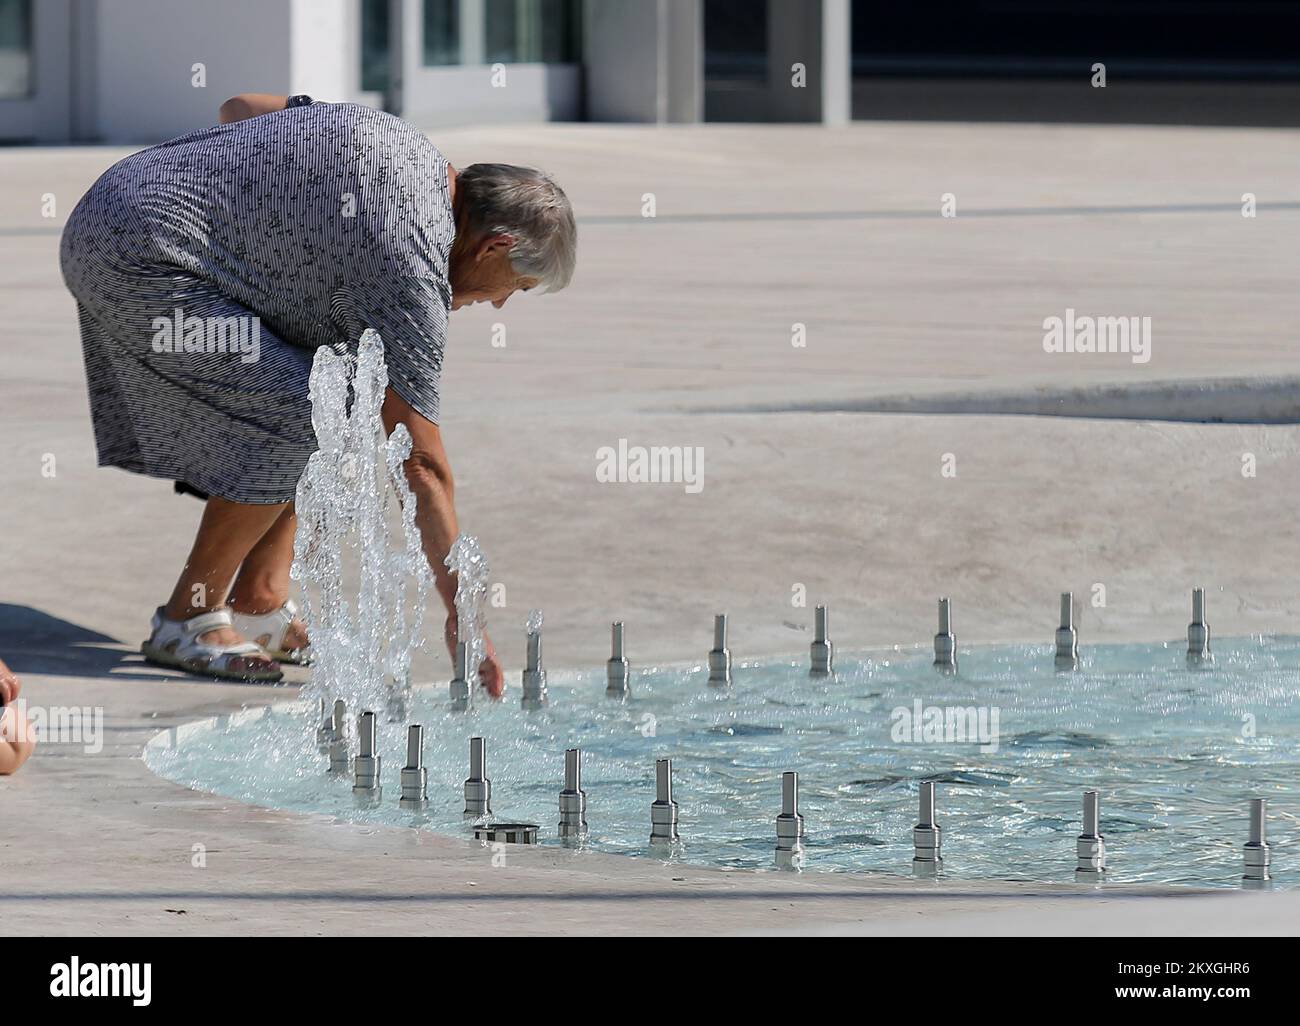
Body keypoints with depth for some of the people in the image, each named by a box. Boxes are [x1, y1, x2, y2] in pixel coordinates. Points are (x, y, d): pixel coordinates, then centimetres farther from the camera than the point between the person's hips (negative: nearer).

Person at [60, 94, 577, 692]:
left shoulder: (398, 143, 10)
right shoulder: (413, 268, -16)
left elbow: (239, 107, 22)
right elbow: (423, 466, -15)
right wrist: (460, 618, -11)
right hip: (139, 258, -10)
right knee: (301, 420, -15)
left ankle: (260, 603, 10)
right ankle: (189, 619, -5)